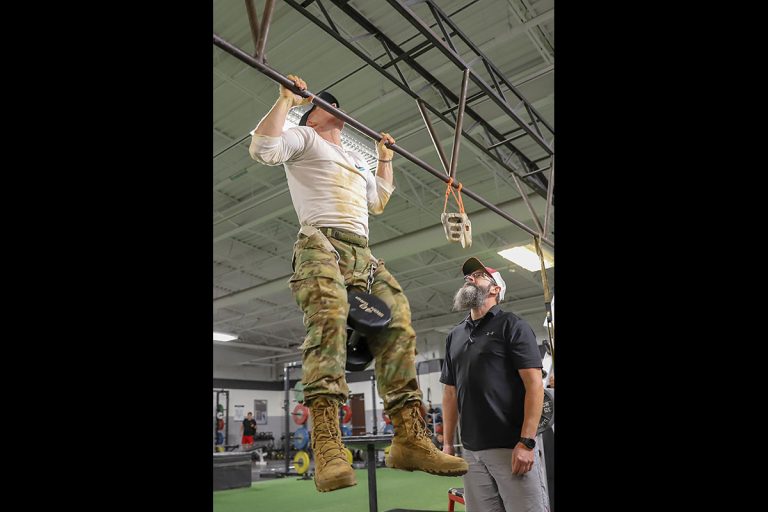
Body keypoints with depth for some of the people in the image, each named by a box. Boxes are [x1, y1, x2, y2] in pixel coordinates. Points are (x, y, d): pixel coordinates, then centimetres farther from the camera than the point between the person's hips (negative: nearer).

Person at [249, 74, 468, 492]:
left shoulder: (354, 159, 39)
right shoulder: (303, 137, 19)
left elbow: (378, 202, 44)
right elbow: (263, 149, 0)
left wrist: (385, 159, 44)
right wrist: (287, 99, 3)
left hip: (363, 255, 7)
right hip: (321, 243, -7)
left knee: (399, 325, -13)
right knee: (329, 316, -34)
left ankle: (410, 438, -17)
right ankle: (326, 445, -43)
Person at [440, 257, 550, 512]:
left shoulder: (511, 325, -2)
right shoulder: (454, 336, 14)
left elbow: (534, 384, -10)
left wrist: (526, 442, -17)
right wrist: (447, 441, 10)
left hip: (512, 447, -5)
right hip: (471, 450, 5)